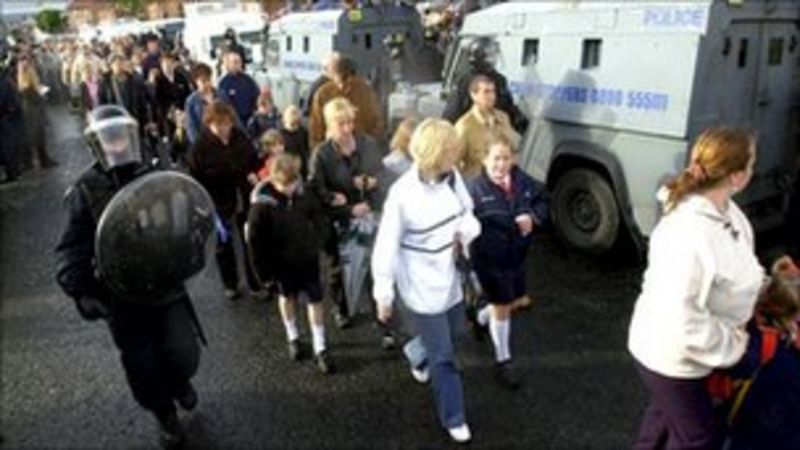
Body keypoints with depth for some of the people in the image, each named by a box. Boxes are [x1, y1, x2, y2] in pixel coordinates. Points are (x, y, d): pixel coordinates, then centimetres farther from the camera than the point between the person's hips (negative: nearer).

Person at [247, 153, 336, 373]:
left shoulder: (304, 192, -15)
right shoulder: (262, 203, -24)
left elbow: (318, 217, 3)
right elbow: (255, 240, -16)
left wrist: (317, 244, -2)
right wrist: (264, 269, -12)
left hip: (307, 257, 2)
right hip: (282, 261, -2)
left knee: (315, 300, 6)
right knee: (287, 297, 21)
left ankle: (320, 348, 20)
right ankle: (293, 338, 43)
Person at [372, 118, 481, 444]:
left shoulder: (452, 176, -8)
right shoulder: (403, 194, -26)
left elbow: (466, 210, 8)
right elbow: (386, 247, -19)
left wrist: (466, 232, -16)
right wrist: (383, 295, -14)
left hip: (449, 277, 7)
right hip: (422, 287, -7)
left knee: (452, 332, 28)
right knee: (443, 356, 5)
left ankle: (421, 362, 60)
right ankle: (453, 419, 27)